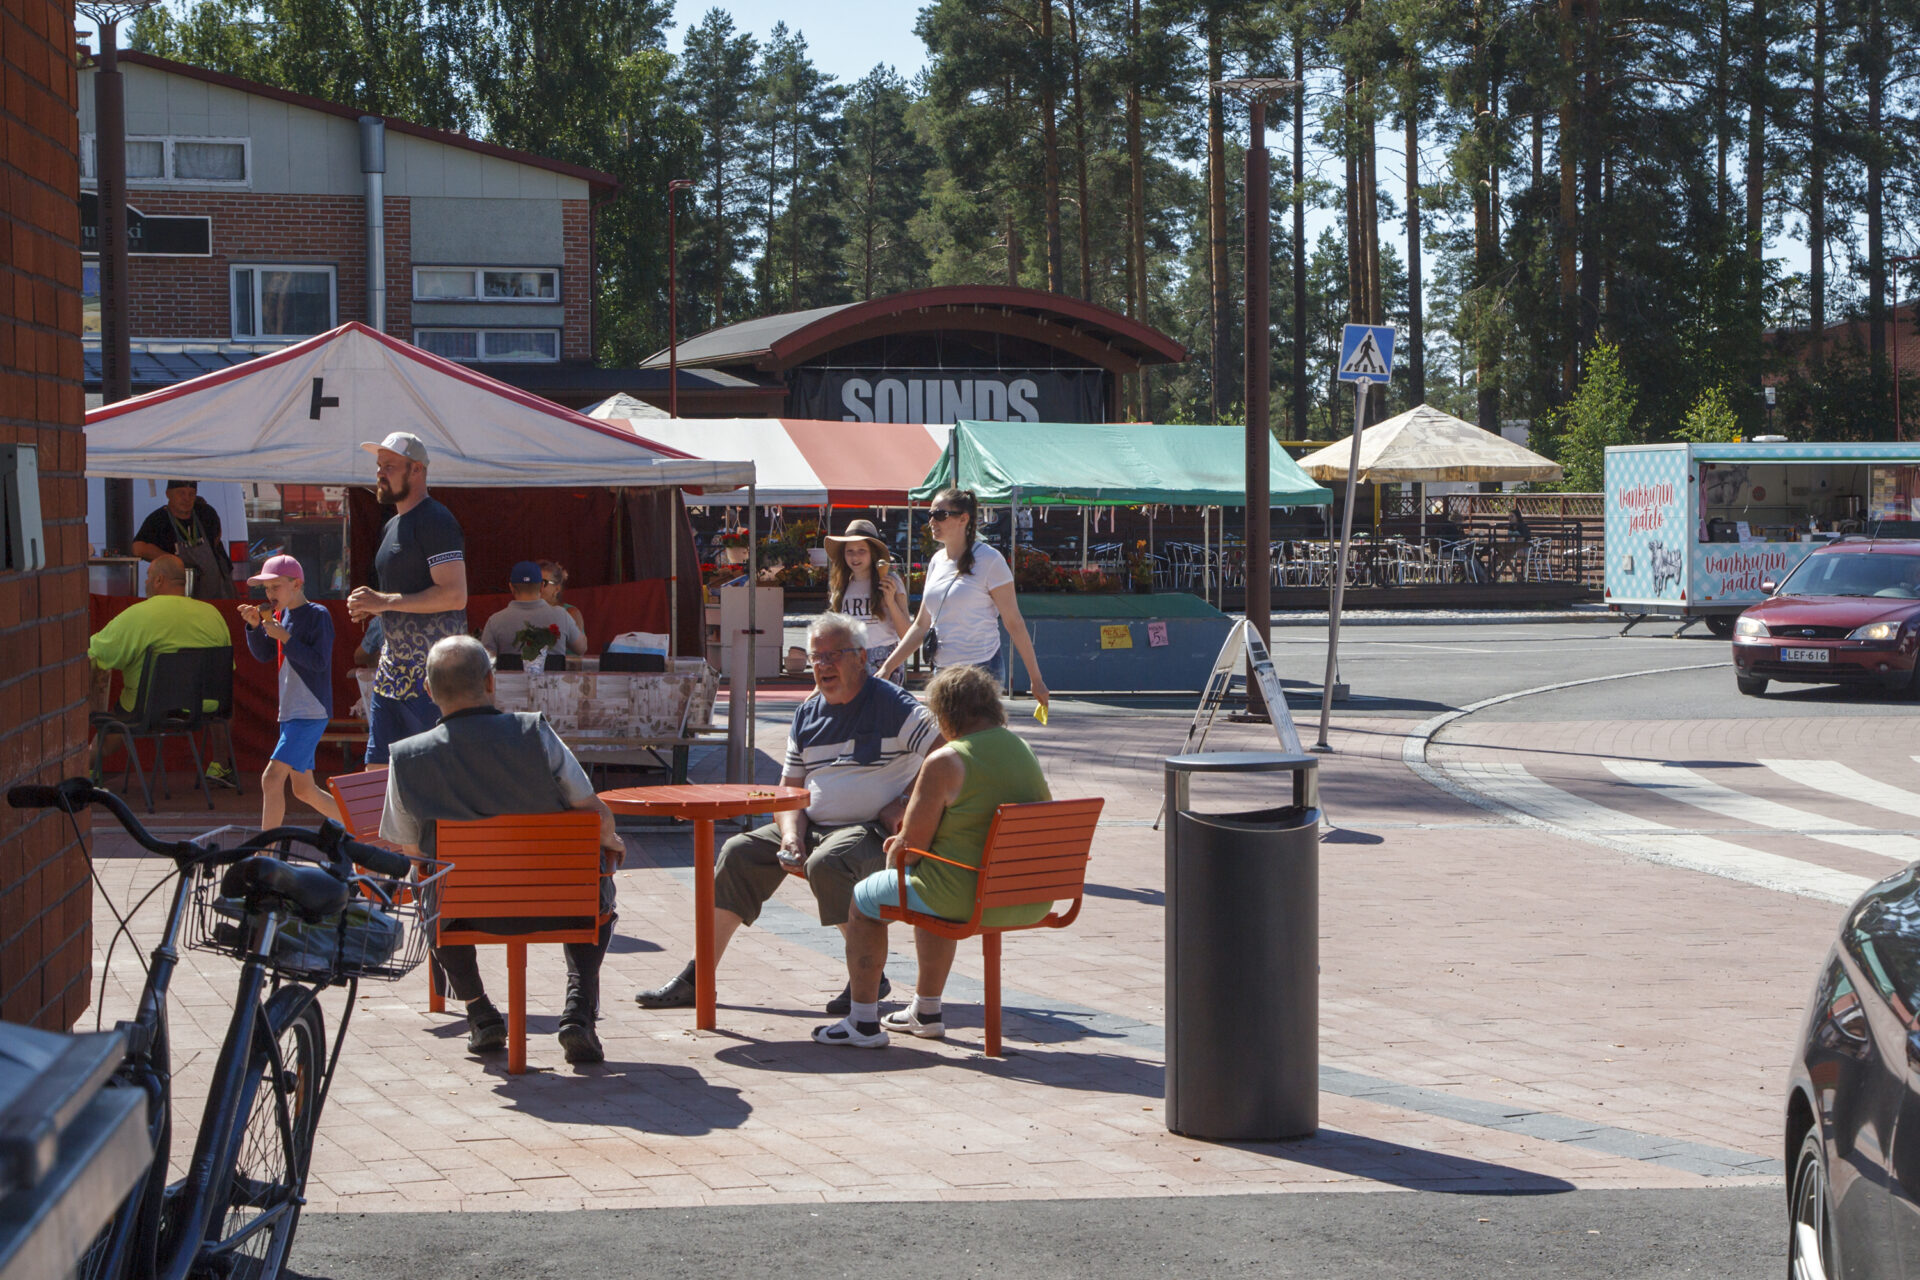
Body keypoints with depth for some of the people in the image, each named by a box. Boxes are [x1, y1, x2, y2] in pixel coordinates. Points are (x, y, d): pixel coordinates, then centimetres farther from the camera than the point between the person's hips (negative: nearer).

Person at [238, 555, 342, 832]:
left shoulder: (318, 615, -10)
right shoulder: (282, 615, 13)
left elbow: (319, 661, -17)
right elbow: (264, 654, 13)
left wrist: (284, 637, -20)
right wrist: (255, 625, -2)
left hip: (311, 713, -9)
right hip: (290, 714, 9)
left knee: (272, 778, -17)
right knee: (304, 790, 13)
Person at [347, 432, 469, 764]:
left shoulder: (435, 521, -12)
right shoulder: (392, 527, 18)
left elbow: (455, 595, -21)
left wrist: (385, 601, -18)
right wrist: (371, 607, 7)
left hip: (432, 674, -10)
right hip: (393, 669, 10)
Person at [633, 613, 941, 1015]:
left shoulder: (894, 706, -6)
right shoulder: (807, 714, 14)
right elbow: (789, 790, 14)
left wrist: (906, 804, -17)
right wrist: (790, 834, -6)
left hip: (872, 830, -7)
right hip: (811, 825, 7)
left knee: (827, 863, -35)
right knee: (739, 853, -9)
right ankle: (697, 978, -4)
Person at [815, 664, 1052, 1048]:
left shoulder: (945, 762, -14)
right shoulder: (1024, 750, 9)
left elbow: (910, 847, -11)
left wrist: (896, 854, 15)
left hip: (970, 898, -7)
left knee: (865, 898, 17)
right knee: (933, 896, 37)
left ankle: (863, 1023, 20)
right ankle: (926, 1012, 45)